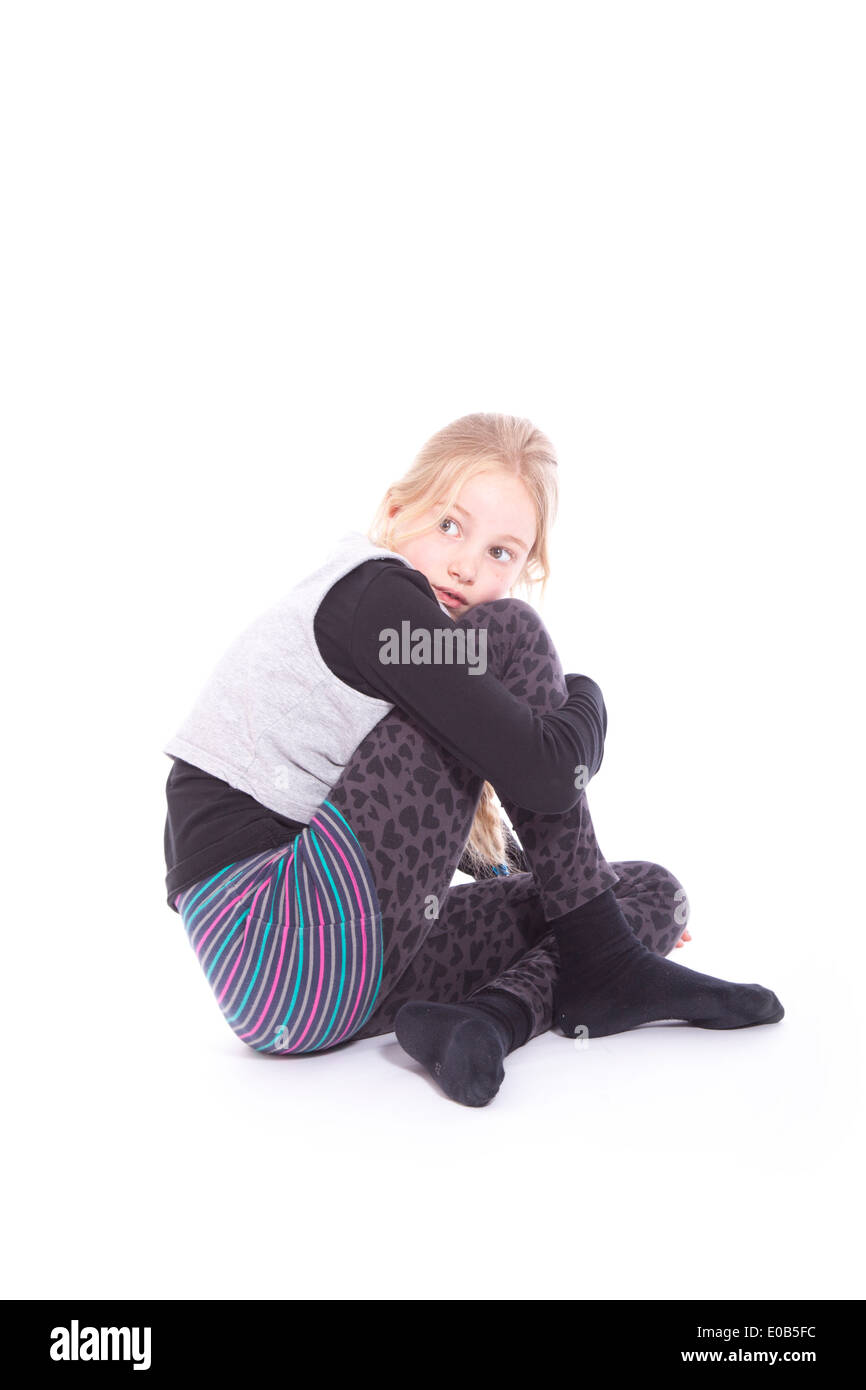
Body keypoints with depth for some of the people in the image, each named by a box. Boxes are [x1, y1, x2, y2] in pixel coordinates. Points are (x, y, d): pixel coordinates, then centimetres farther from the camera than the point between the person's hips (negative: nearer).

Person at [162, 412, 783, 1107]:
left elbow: (423, 812, 29)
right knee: (508, 633, -12)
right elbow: (546, 774, -20)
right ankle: (602, 966, -6)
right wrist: (585, 693, 2)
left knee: (653, 890, 12)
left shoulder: (373, 613, 17)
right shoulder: (374, 599, -12)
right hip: (274, 944, -10)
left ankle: (491, 1017, -14)